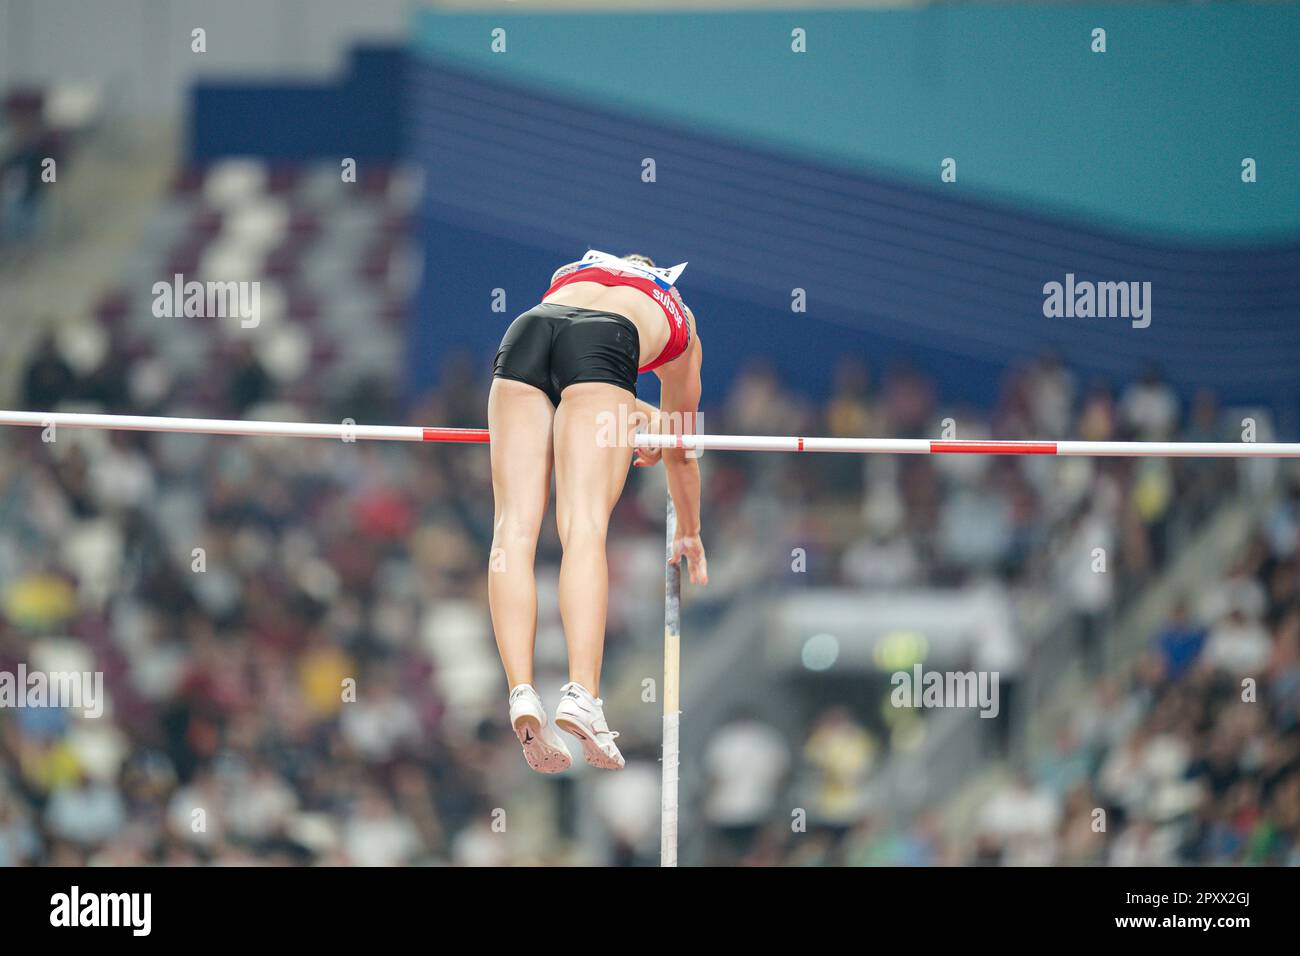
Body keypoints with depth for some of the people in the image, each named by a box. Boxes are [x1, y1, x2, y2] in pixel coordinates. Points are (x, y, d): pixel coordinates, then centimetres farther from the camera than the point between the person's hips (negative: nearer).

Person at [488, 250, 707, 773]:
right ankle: (581, 695, -27)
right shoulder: (679, 324, 39)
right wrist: (689, 533, 60)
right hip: (603, 348, -2)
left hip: (525, 334, 2)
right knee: (585, 529, -11)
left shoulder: (572, 273, 45)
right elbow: (680, 452, 48)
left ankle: (521, 691, -18)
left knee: (515, 527, -2)